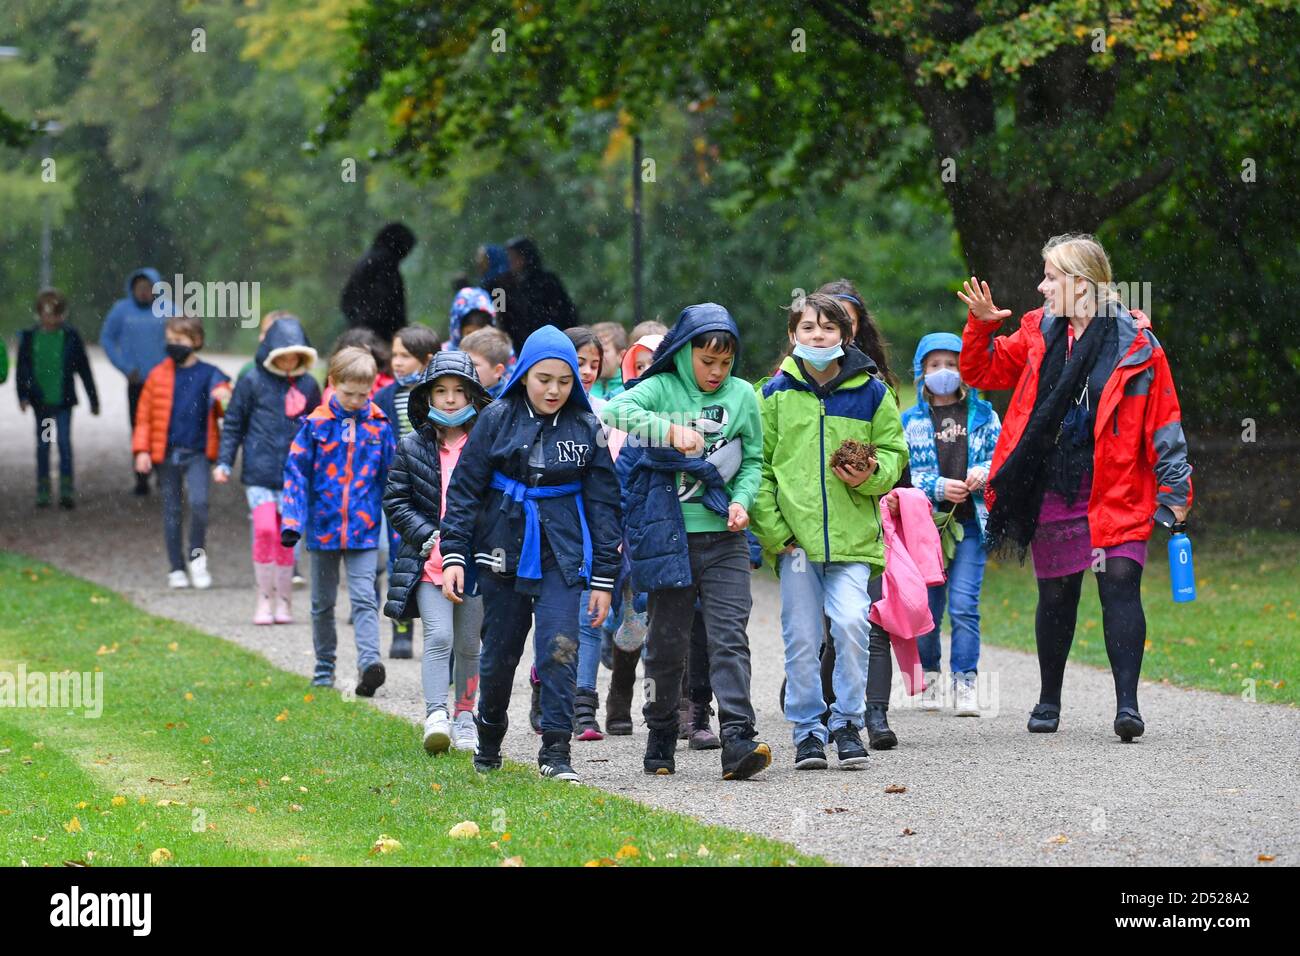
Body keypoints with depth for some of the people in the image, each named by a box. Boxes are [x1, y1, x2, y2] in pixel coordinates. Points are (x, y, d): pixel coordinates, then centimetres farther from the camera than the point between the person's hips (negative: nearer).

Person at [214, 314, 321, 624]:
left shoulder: (307, 386, 8)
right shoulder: (252, 382, -1)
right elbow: (233, 424, 5)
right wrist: (223, 462, 0)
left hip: (294, 475, 3)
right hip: (259, 473, -3)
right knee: (265, 530, -16)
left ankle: (283, 602, 17)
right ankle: (263, 600, -4)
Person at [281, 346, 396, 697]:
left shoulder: (379, 427, 0)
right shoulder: (316, 425, -4)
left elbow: (391, 477, 7)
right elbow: (296, 473, -1)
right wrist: (292, 521, -9)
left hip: (364, 531, -1)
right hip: (323, 526, 1)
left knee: (364, 598, -14)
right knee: (323, 602, 14)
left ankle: (369, 662, -25)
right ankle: (324, 668, 26)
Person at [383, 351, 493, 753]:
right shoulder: (412, 448, 3)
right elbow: (395, 501, 4)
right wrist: (428, 535, -10)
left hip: (475, 560, 1)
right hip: (429, 562, -1)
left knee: (468, 644, 10)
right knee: (439, 635, -16)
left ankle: (464, 717, 24)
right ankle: (436, 716, -19)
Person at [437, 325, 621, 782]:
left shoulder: (586, 428, 1)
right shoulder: (498, 419, -2)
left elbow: (604, 503, 5)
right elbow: (464, 488, 0)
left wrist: (603, 577, 3)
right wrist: (453, 555, -8)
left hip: (562, 552, 0)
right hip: (504, 548, 0)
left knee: (559, 647, -14)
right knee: (500, 652, 9)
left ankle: (555, 752, -11)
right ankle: (489, 742, 29)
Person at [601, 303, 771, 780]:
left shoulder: (742, 395, 7)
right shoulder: (663, 388, 0)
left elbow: (754, 460, 13)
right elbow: (616, 410, -18)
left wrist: (742, 499, -6)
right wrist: (671, 429, -31)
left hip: (724, 536, 1)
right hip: (670, 536, -1)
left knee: (730, 637, -11)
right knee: (667, 642, 8)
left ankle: (738, 739, -20)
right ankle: (661, 739, 22)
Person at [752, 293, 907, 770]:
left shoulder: (871, 391, 5)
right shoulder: (776, 393, 5)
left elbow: (894, 452, 11)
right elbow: (759, 466, 6)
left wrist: (871, 476, -11)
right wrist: (773, 529, -2)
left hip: (853, 536, -1)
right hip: (795, 537, 1)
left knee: (851, 623, -15)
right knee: (801, 637, 1)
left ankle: (848, 723, 1)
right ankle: (808, 730, 14)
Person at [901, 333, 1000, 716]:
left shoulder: (982, 415, 10)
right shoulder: (910, 421, 8)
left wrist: (985, 472, -12)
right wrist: (938, 487, -13)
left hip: (970, 523, -1)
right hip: (925, 523, 1)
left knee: (964, 605, -10)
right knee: (928, 605, 4)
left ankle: (965, 684, -7)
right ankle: (929, 676, 20)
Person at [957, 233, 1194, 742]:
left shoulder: (1135, 344, -6)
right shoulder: (1039, 333, 7)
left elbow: (1163, 422, -3)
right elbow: (982, 371, 17)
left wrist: (1174, 490, -5)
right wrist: (980, 327, -1)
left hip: (1116, 493, -4)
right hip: (1053, 492, 4)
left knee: (1120, 584, -14)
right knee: (1056, 594, 10)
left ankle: (1127, 702, -14)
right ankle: (1049, 700, 26)